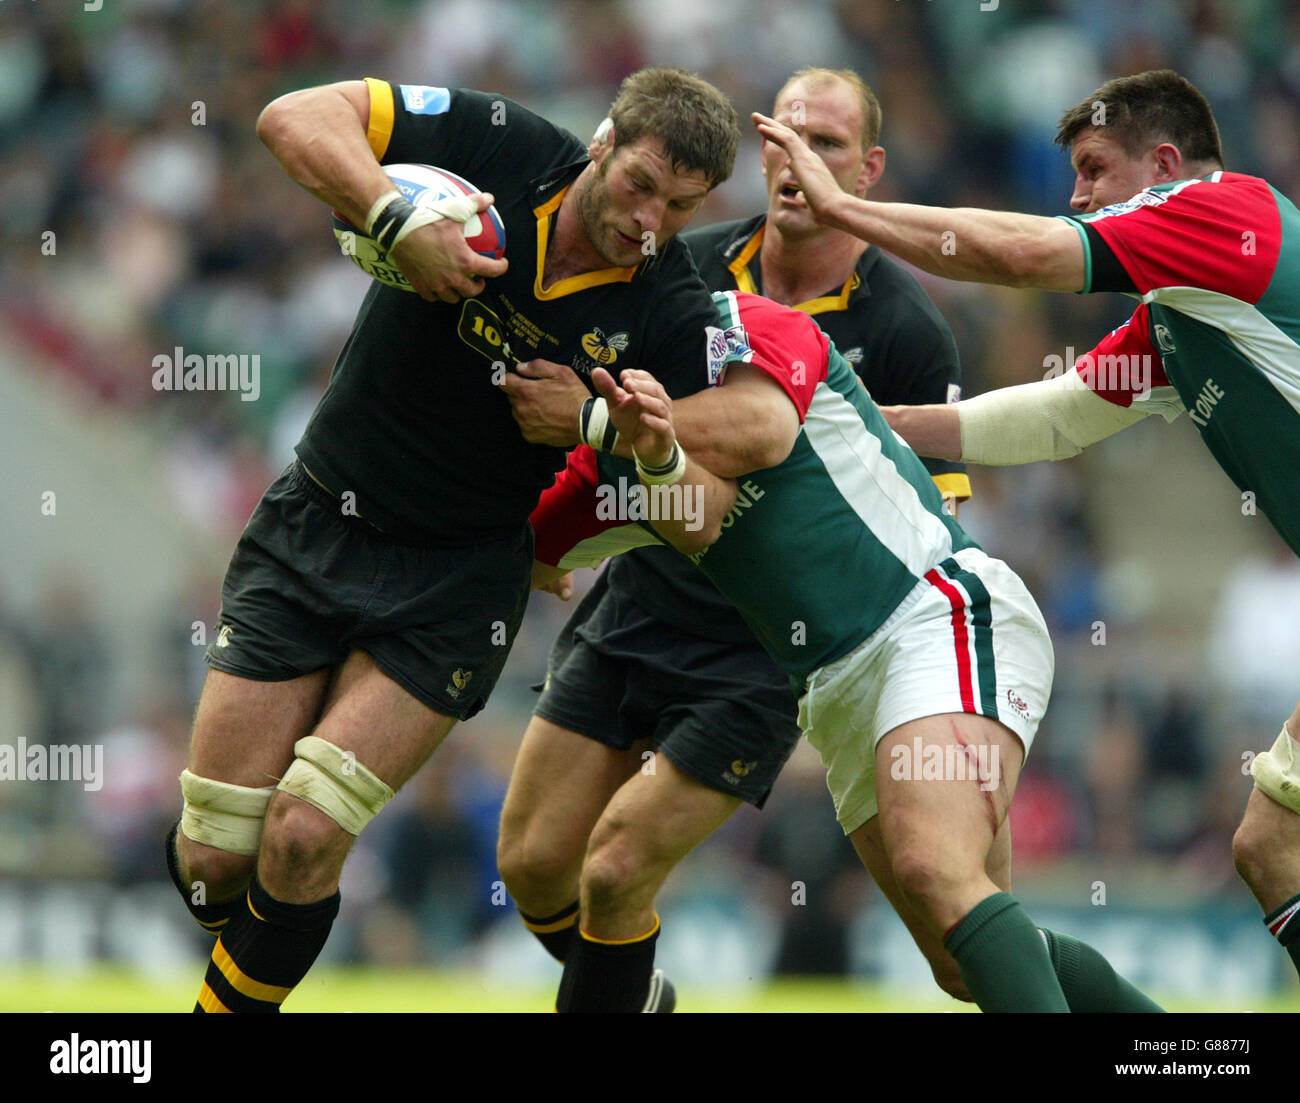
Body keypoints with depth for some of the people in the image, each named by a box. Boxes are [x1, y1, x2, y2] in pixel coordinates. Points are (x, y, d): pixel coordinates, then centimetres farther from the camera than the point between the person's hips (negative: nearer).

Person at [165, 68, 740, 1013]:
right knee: (213, 856, -2)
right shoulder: (496, 146, -12)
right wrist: (398, 220, -30)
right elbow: (296, 117, -15)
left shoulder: (674, 318, -11)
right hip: (314, 533, 1)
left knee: (304, 836, -16)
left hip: (458, 581, -1)